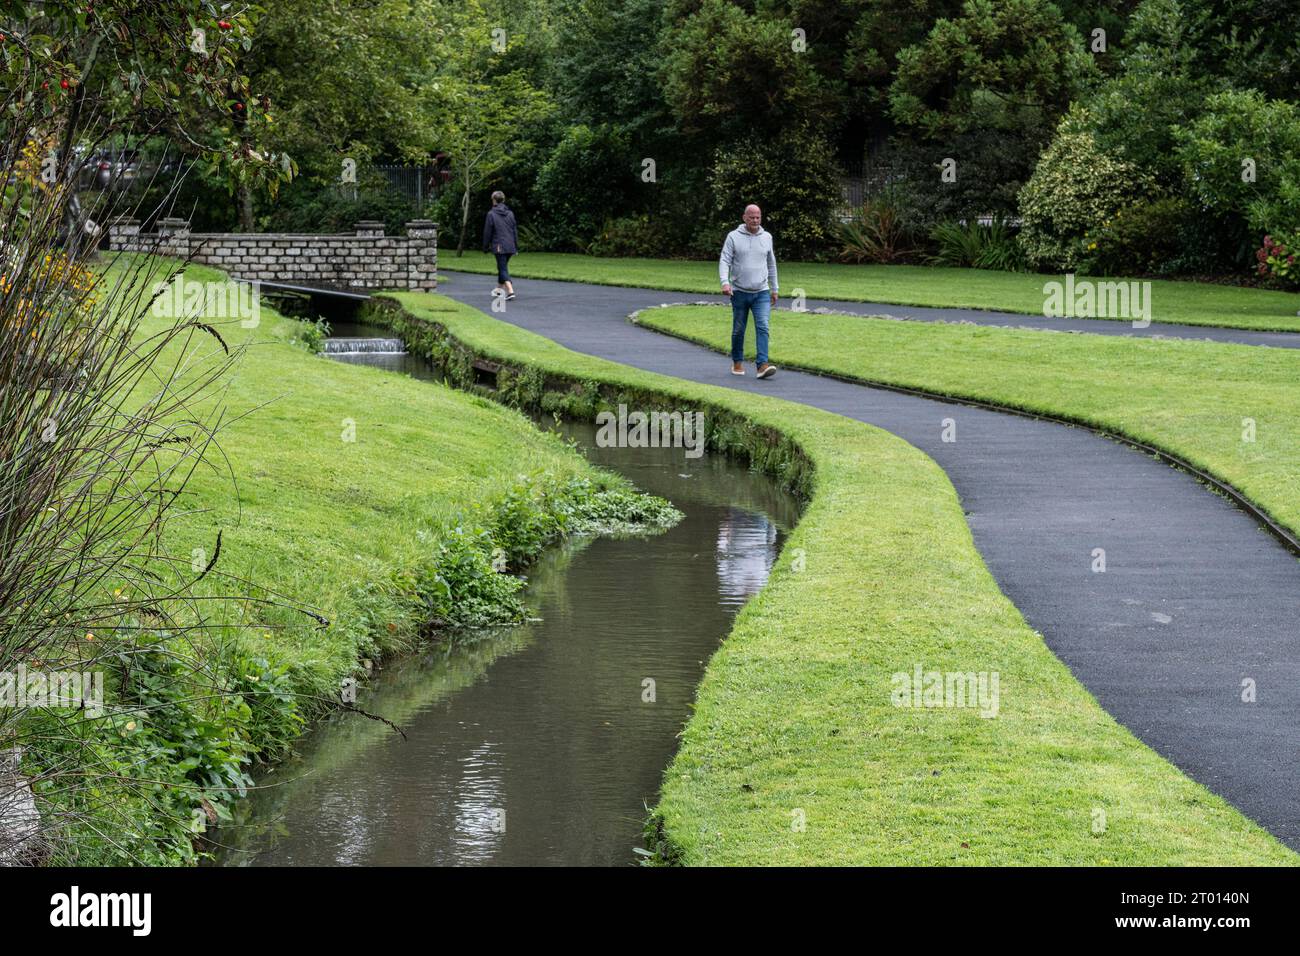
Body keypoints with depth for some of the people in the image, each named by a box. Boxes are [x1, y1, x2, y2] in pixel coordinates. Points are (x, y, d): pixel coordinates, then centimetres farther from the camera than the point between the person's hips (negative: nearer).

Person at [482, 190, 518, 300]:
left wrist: (486, 247, 6)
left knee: (503, 268, -5)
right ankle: (499, 289, 36)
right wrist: (516, 246, 18)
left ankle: (510, 291, -21)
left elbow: (487, 232, -4)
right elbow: (514, 231, 11)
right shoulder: (510, 213, 7)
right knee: (502, 267, 22)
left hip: (498, 247, -5)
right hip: (510, 246, 5)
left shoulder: (491, 214, -8)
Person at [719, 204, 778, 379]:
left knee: (762, 327, -14)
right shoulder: (733, 237, -2)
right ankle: (737, 362, 28)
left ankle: (763, 365, -21)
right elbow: (724, 261, -8)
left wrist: (774, 289, 20)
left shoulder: (767, 237, 8)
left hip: (761, 292, 1)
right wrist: (725, 282, -25)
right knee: (738, 330, 9)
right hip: (739, 292, -1)